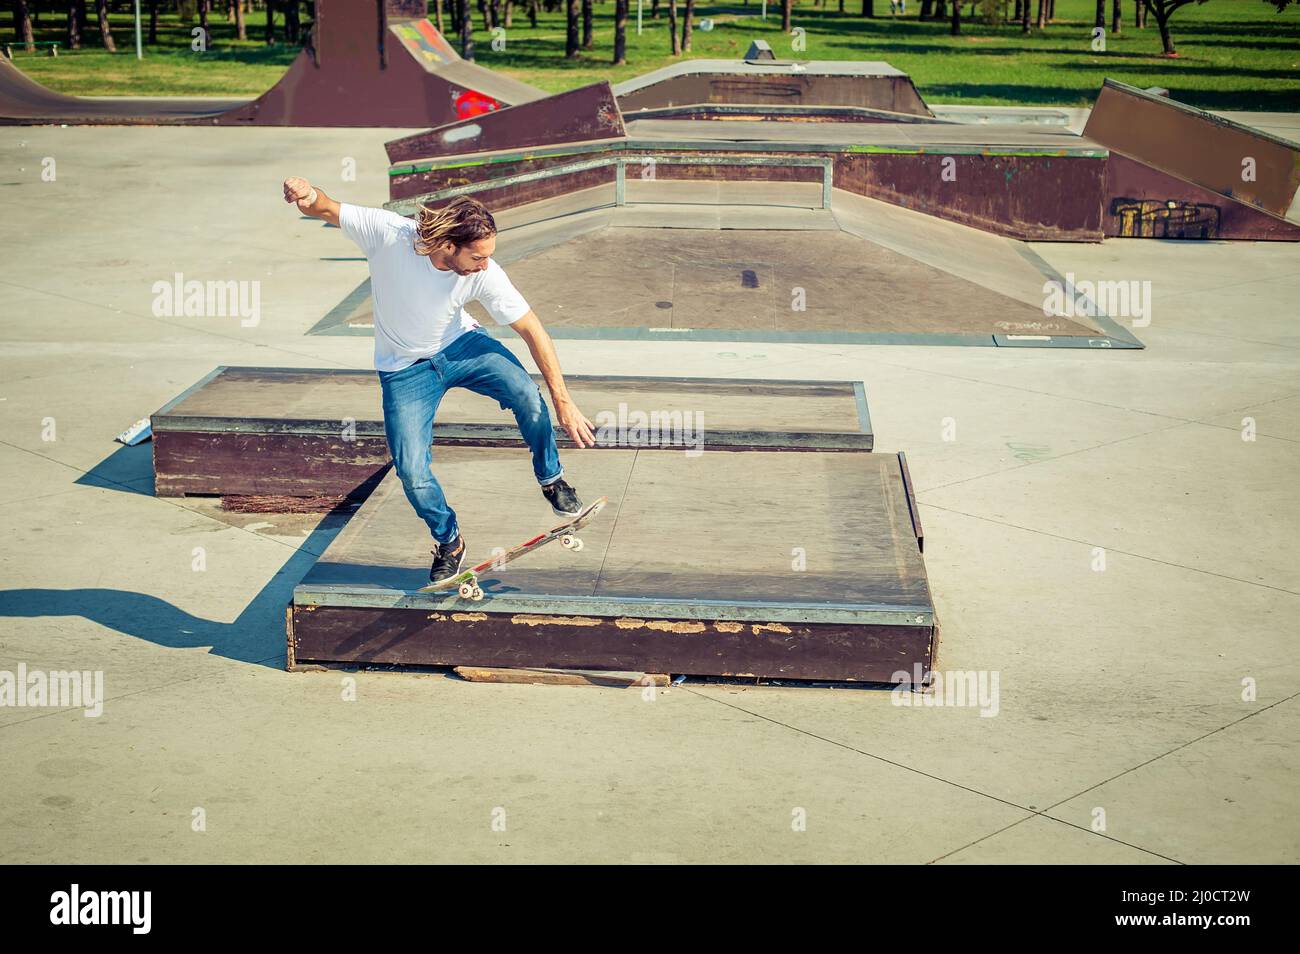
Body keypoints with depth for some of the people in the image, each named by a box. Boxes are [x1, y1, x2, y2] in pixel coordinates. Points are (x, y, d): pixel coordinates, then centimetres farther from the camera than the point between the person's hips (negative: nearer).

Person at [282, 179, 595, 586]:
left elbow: (532, 330, -19)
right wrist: (309, 196, -45)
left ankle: (551, 479, 2)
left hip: (460, 345, 1)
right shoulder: (388, 233, -29)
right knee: (413, 473, -11)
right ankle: (449, 543, 19)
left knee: (527, 395, -27)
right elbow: (326, 209, -19)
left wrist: (563, 402, -20)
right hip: (405, 369, 0)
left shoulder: (484, 274, -25)